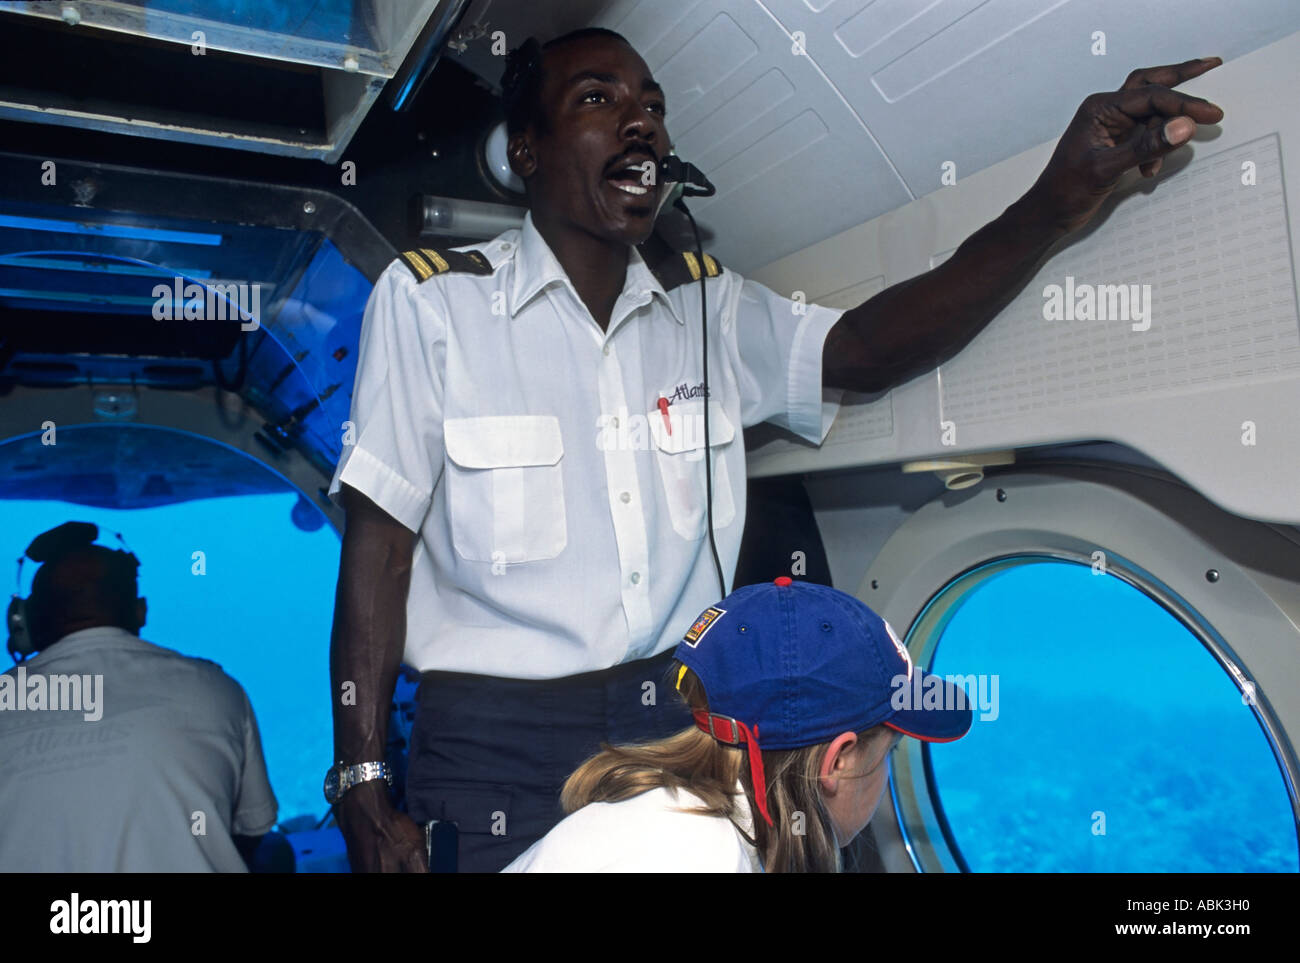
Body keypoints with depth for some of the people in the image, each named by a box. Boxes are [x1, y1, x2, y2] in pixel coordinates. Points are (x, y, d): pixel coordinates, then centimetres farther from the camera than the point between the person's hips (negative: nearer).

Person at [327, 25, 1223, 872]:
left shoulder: (709, 303, 7)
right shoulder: (432, 298, -5)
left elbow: (866, 346, -9)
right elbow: (380, 545, -7)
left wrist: (1059, 199, -22)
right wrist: (363, 789, -10)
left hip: (685, 723, 4)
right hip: (500, 749, -3)